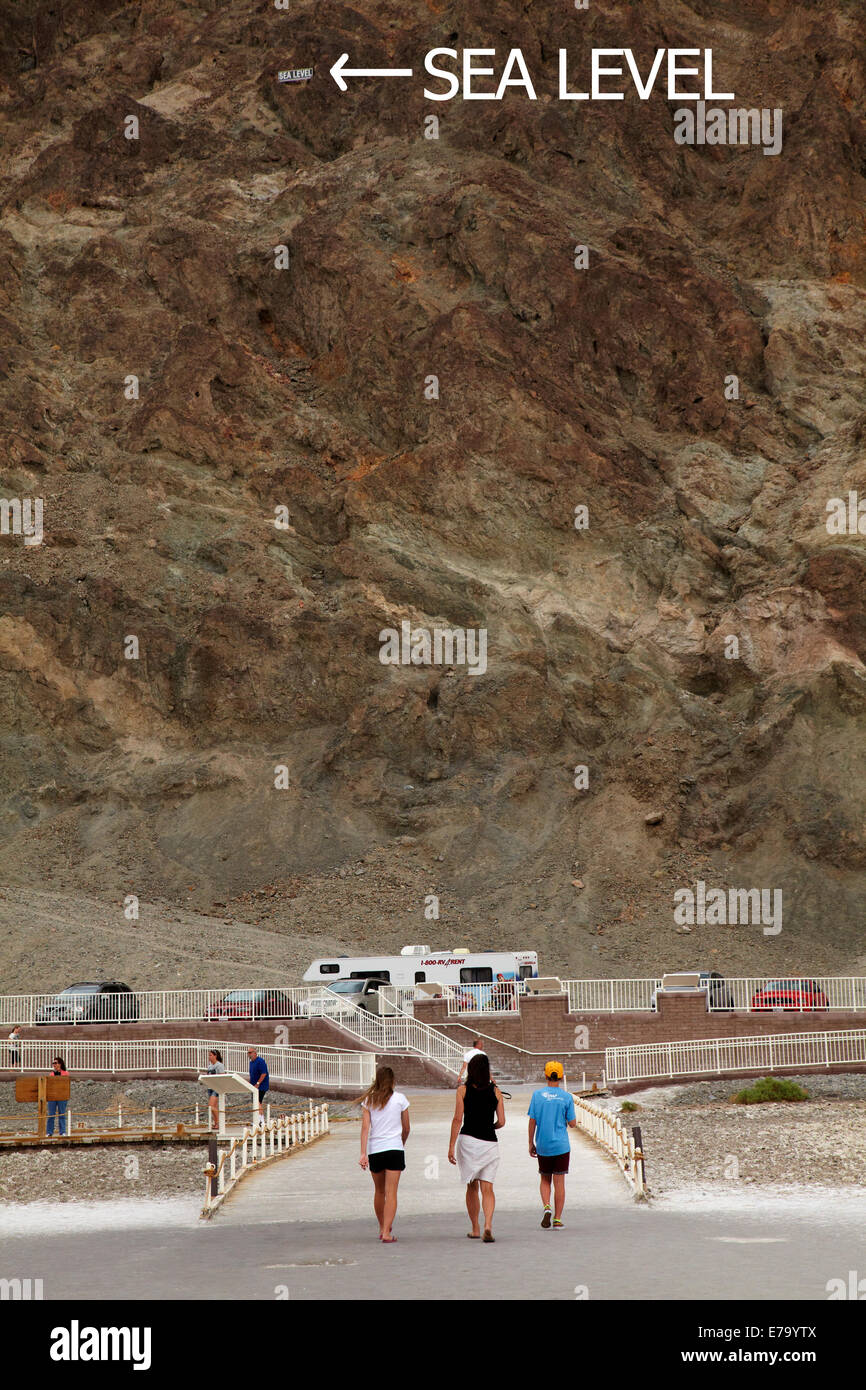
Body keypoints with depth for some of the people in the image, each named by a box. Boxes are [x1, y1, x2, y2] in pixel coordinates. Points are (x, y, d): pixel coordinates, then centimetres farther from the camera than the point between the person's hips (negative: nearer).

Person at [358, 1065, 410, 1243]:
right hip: (395, 1148, -2)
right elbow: (406, 1129, 7)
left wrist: (363, 1153, -9)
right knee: (391, 1192, -6)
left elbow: (365, 1127, -6)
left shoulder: (368, 1100, 3)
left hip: (374, 1150, 2)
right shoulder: (400, 1098, 0)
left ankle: (382, 1228, 33)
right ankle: (387, 1233, -17)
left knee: (379, 1191, 19)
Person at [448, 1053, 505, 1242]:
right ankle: (488, 1225, -21)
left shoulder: (463, 1090, -1)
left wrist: (451, 1146, -5)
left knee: (472, 1187, 13)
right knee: (487, 1188, -1)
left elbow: (458, 1119, -7)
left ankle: (475, 1229, 18)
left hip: (467, 1140, 0)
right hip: (490, 1142, 0)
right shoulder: (495, 1091, 3)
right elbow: (501, 1122, 2)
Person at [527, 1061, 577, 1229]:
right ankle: (557, 1219, 2)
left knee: (545, 1180, 16)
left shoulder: (537, 1094, -3)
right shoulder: (567, 1097, -5)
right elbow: (572, 1124, -3)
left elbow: (532, 1121, -2)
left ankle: (546, 1207, -6)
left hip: (542, 1146, 1)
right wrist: (574, 1123, 21)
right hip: (561, 1146, -1)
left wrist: (531, 1144, 7)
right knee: (559, 1182, 3)